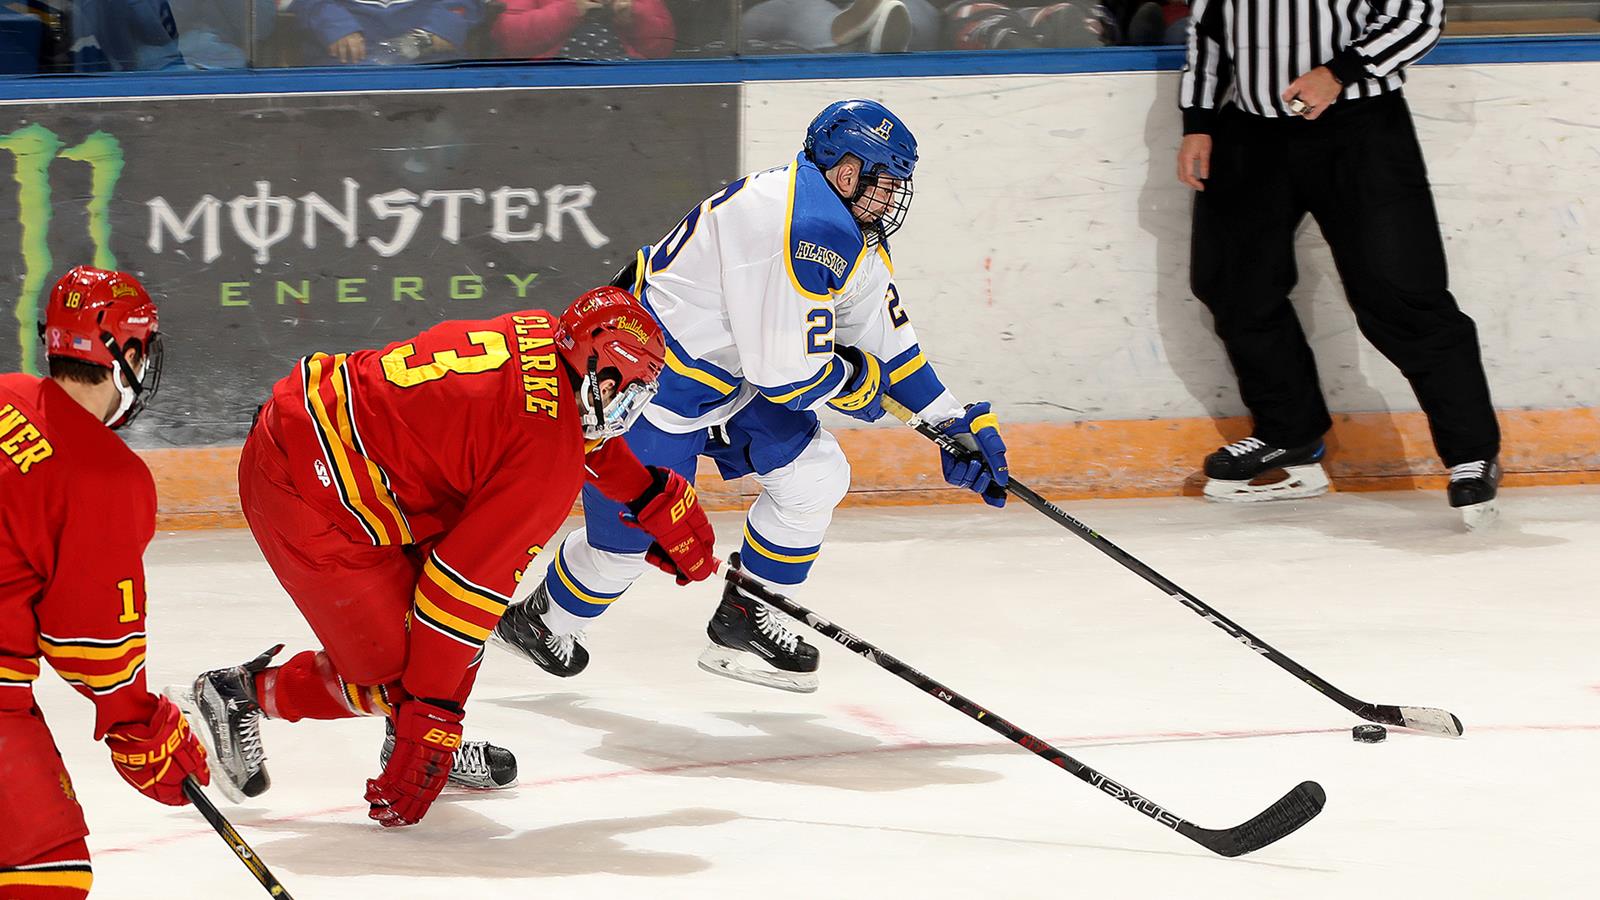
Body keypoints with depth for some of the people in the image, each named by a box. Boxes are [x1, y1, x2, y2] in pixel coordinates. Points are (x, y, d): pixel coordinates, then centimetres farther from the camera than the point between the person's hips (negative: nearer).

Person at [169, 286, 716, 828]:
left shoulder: (541, 336, 4)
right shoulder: (548, 462, -19)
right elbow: (462, 586, -18)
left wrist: (659, 500, 37)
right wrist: (434, 709, -11)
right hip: (308, 499, -10)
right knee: (397, 675, -2)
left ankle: (423, 743, 29)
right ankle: (236, 696, 11)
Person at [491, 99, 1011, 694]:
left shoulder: (856, 235, 4)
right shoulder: (811, 231, -31)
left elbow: (885, 334, 14)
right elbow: (788, 373, -29)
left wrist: (957, 423, 12)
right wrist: (857, 380, -8)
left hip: (723, 374, 10)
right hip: (645, 376, -10)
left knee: (816, 476, 3)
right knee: (627, 539, 1)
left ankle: (744, 620, 18)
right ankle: (536, 622, 30)